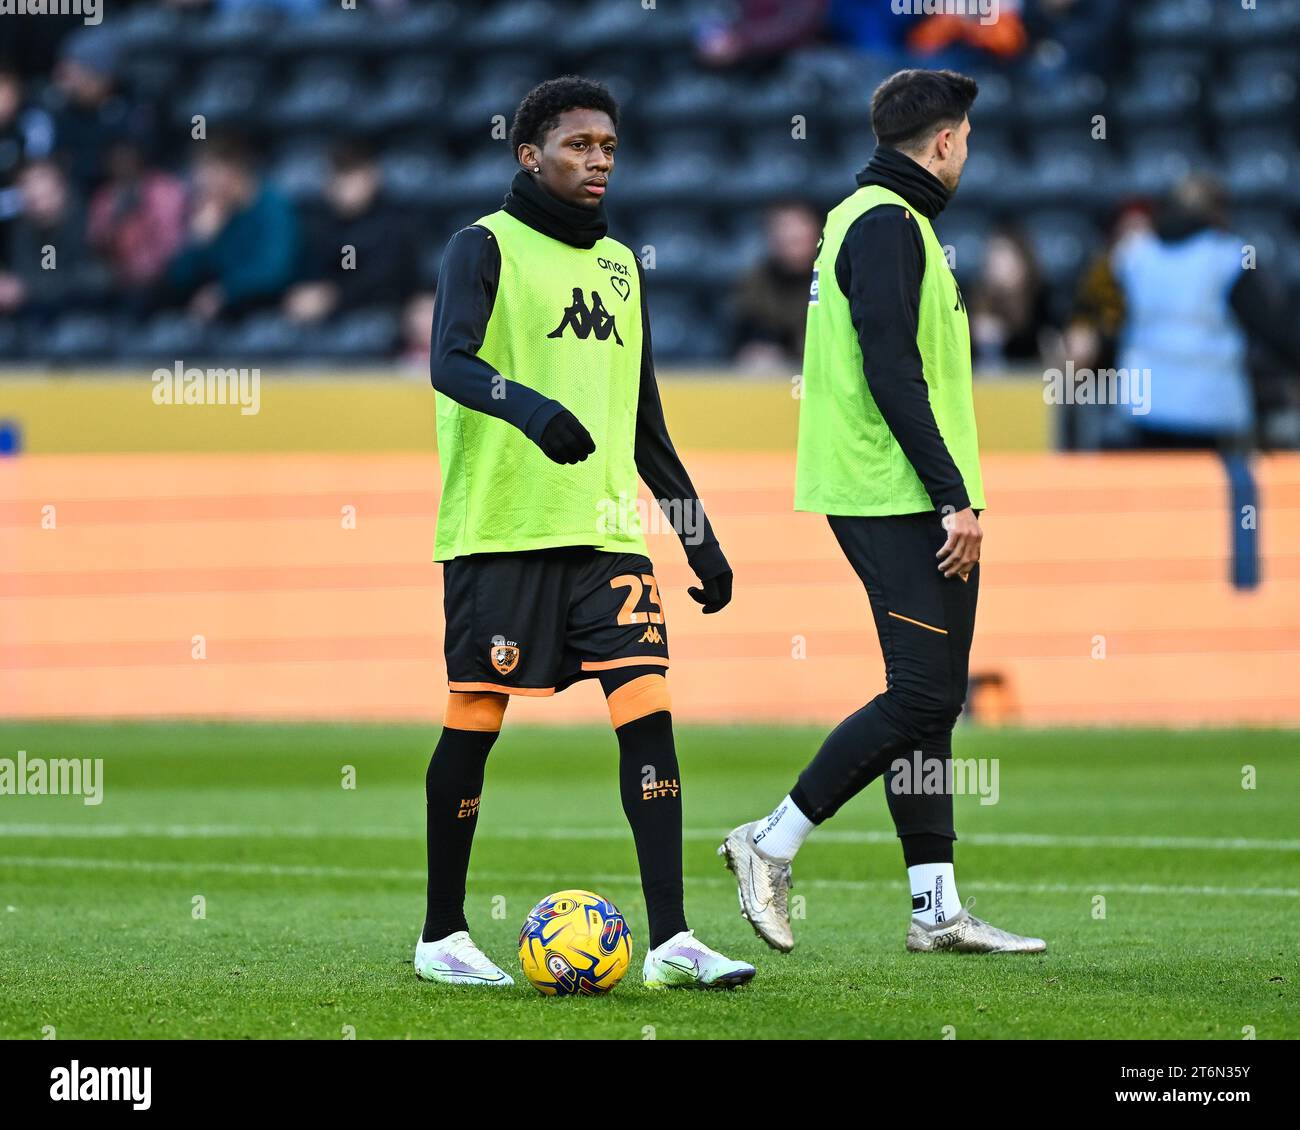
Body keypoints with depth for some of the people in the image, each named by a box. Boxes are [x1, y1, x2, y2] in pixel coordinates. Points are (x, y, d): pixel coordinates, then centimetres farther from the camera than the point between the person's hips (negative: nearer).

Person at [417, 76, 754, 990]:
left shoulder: (620, 266, 19)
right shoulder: (486, 246, -2)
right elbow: (450, 364, -20)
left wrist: (699, 534, 20)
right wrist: (531, 407, -39)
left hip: (607, 530, 5)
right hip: (500, 531, -5)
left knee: (649, 710, -8)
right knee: (475, 720, 1)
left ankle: (671, 941, -11)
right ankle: (443, 937, 14)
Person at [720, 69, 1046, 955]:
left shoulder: (869, 217, 20)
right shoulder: (887, 224, -12)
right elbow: (892, 374, -20)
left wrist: (953, 494, 23)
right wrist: (955, 497, -20)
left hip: (912, 506, 11)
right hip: (904, 503, -11)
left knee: (931, 699, 8)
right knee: (922, 698, -12)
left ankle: (938, 908, 8)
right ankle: (772, 843, -5)